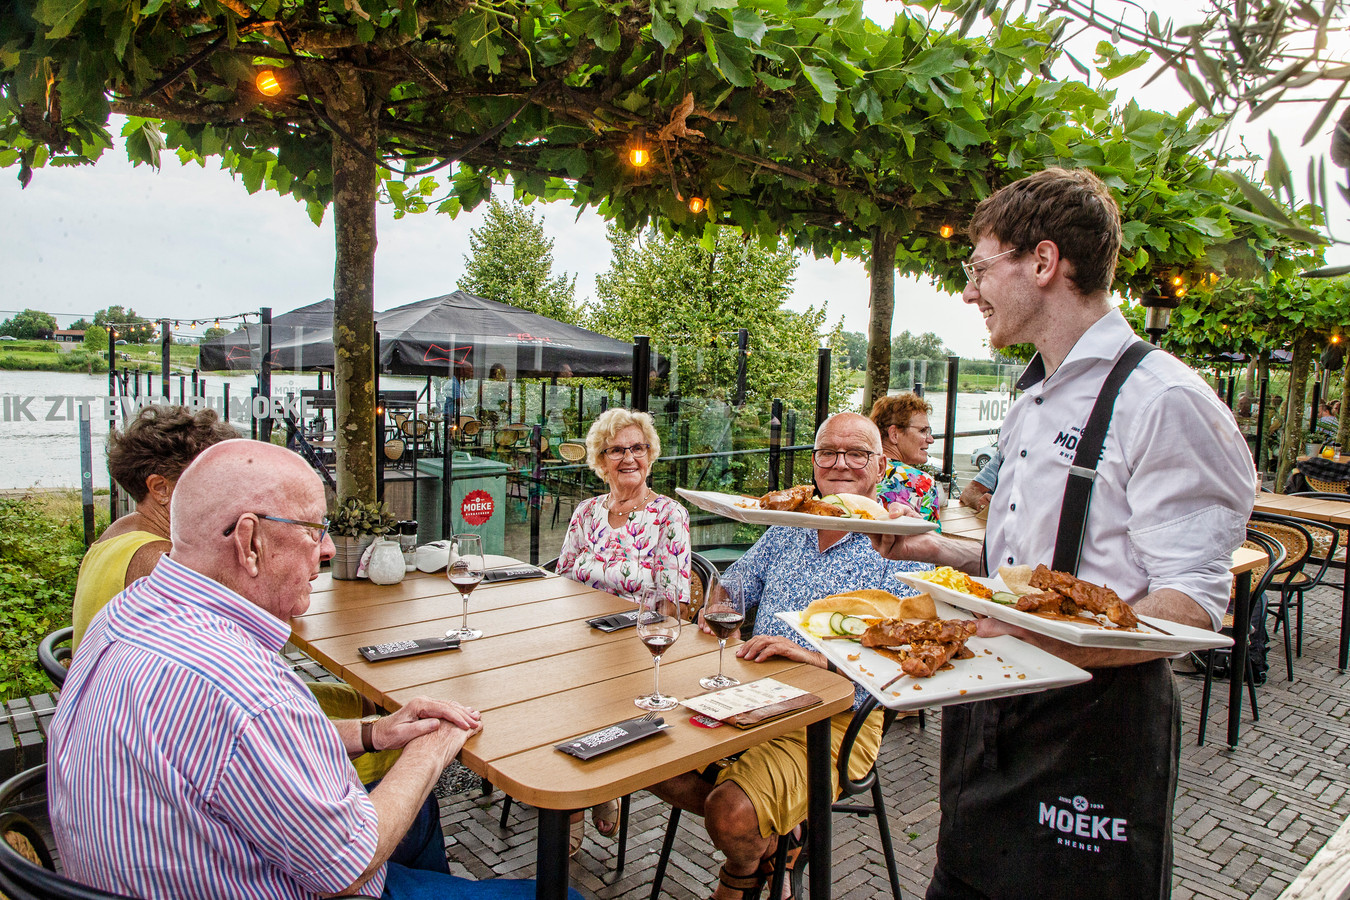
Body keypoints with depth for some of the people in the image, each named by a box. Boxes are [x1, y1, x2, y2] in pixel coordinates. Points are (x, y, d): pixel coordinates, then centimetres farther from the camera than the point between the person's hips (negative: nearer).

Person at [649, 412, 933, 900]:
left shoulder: (900, 549, -6)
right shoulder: (788, 528, 12)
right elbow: (733, 585, 22)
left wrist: (816, 656, -28)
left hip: (835, 720, -6)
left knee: (733, 815, -24)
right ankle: (766, 841, 13)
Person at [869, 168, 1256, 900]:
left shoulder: (1163, 401, -17)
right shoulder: (1031, 403, 12)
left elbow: (1190, 607, -21)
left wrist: (1038, 638, -35)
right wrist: (940, 551, 8)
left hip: (1096, 722, -8)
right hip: (990, 713, 8)